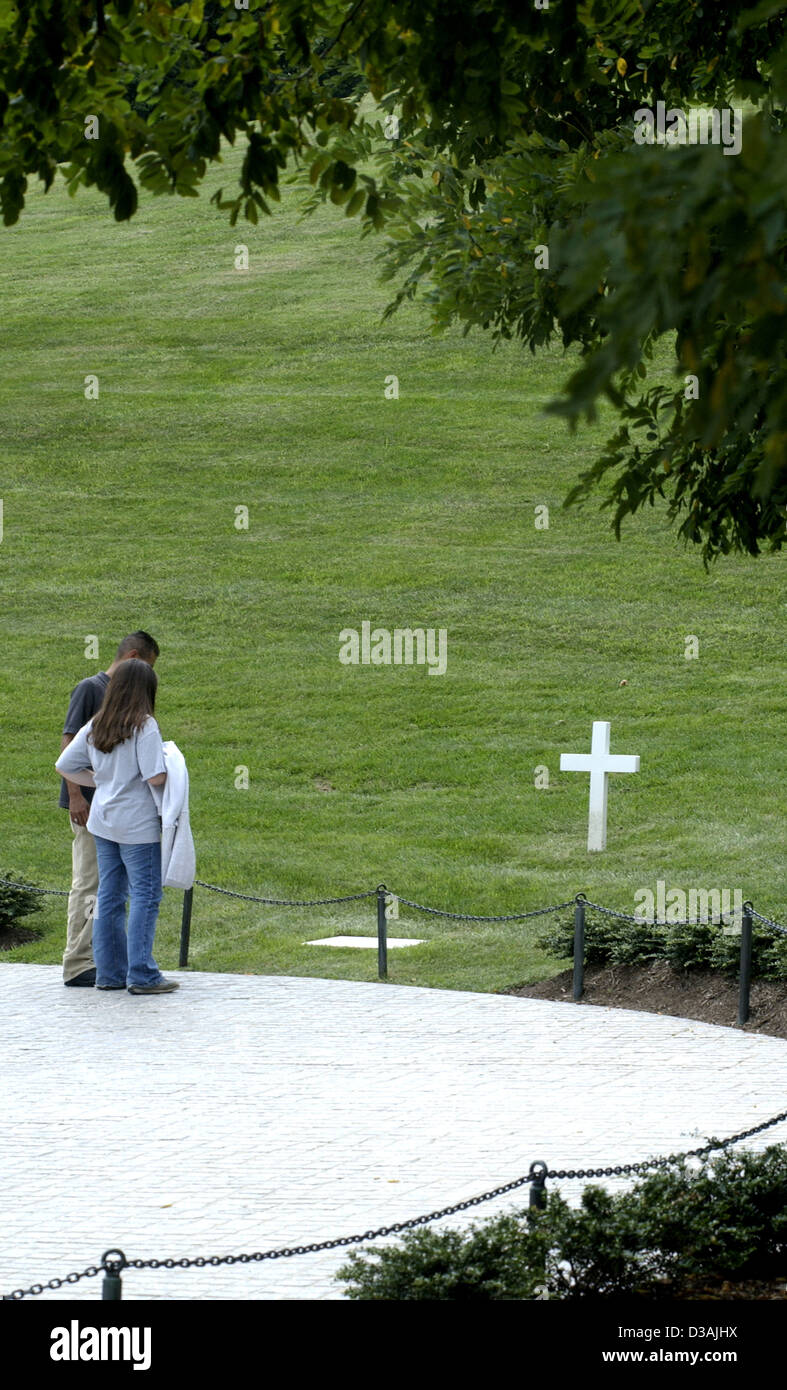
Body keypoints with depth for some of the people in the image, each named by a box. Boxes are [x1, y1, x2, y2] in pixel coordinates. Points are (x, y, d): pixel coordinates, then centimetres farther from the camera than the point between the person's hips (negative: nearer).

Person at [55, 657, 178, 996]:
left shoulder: (95, 726, 6)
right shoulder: (144, 727, -14)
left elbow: (65, 766, 10)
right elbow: (155, 777, -21)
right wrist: (171, 769, 0)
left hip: (103, 821, 7)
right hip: (138, 825, -7)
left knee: (110, 897, 12)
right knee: (145, 895, -2)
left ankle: (110, 972, 16)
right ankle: (141, 974, -5)